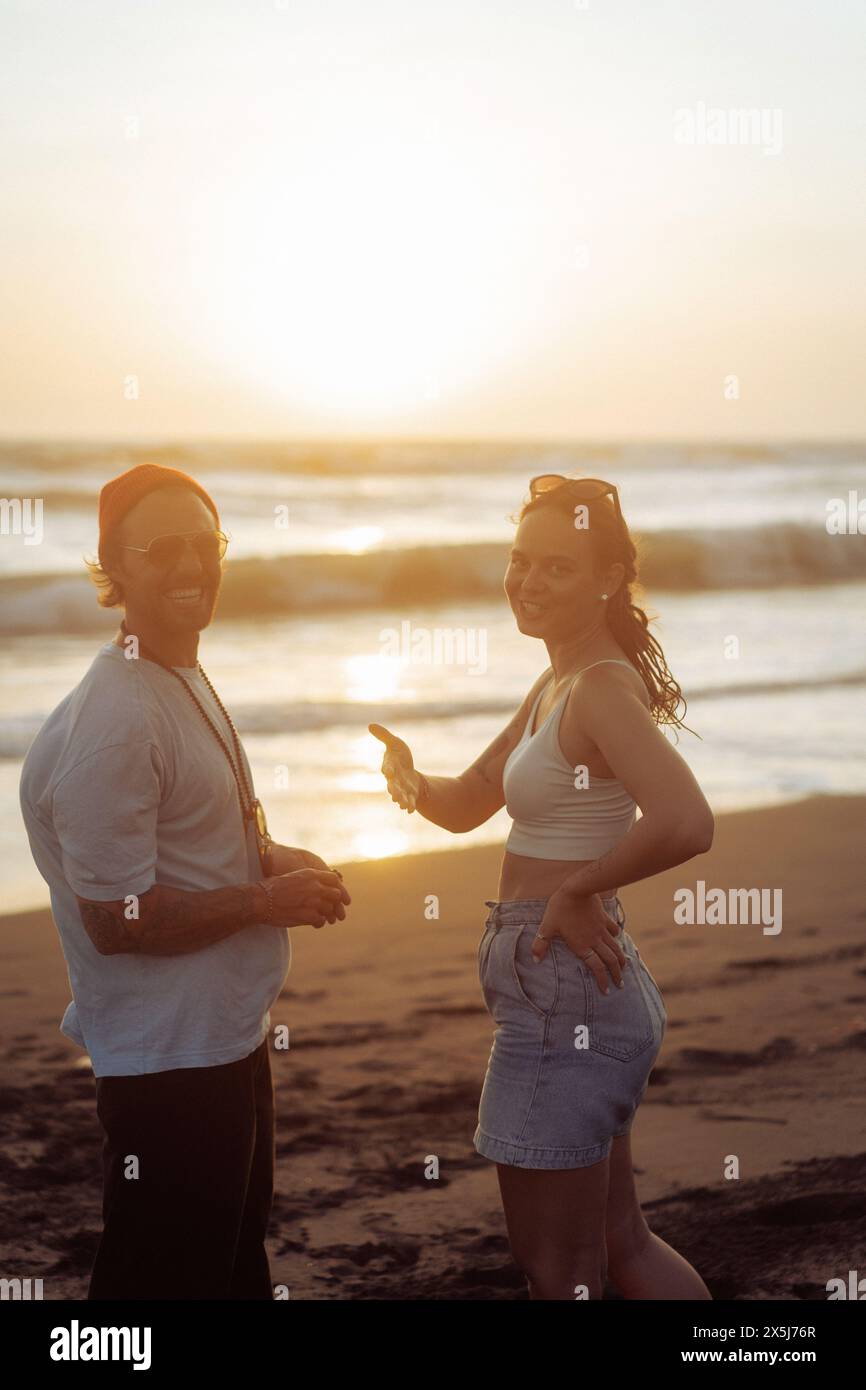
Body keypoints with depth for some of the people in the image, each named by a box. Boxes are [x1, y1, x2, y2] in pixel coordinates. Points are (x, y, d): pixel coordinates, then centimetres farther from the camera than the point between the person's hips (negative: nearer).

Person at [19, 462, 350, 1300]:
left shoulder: (187, 680, 9)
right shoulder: (113, 721, -24)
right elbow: (117, 918, -25)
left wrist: (271, 858, 2)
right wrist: (267, 899, -17)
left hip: (228, 1040, 10)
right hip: (165, 1063, -10)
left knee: (236, 1267, 25)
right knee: (167, 1279, 2)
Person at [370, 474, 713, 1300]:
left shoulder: (603, 688, -18)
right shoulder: (555, 686, 11)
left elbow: (685, 824, -35)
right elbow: (466, 808, 17)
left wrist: (578, 888, -21)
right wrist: (413, 779, -4)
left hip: (563, 998, -10)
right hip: (578, 992, 10)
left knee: (559, 1274, 4)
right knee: (620, 1245, 21)